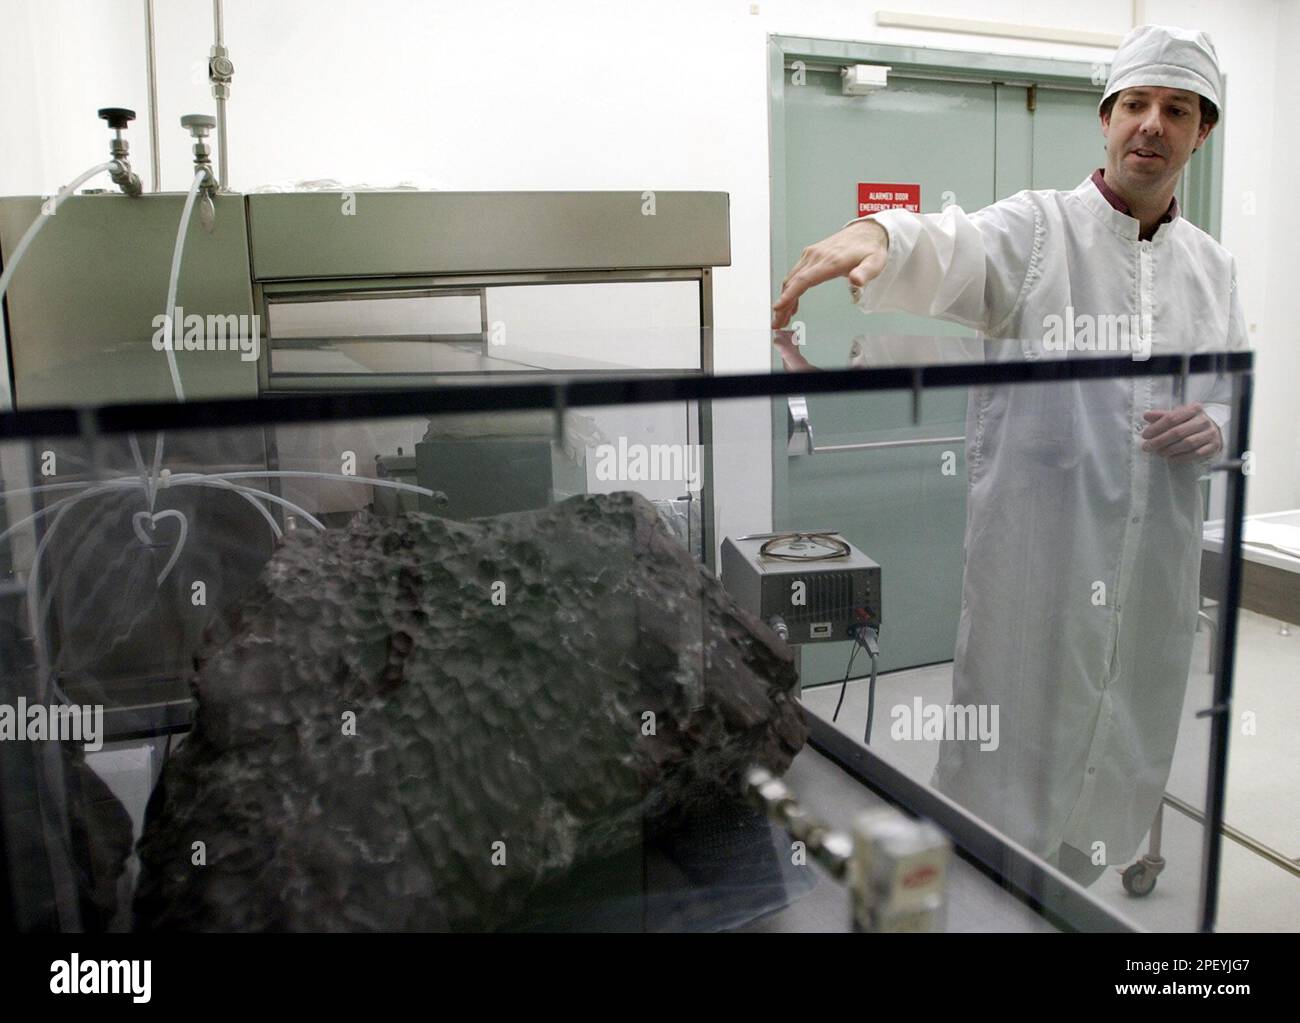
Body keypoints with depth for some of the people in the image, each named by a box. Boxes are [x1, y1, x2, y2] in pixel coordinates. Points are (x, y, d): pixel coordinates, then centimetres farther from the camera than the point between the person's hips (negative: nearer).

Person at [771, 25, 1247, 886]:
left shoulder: (1213, 267, 13)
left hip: (1157, 562, 5)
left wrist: (1215, 426, -4)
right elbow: (952, 251, -25)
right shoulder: (1037, 230, -3)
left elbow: (1240, 397, 20)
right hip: (1035, 551, -5)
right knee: (1009, 760, 4)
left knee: (1118, 765, 17)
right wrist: (879, 234, -48)